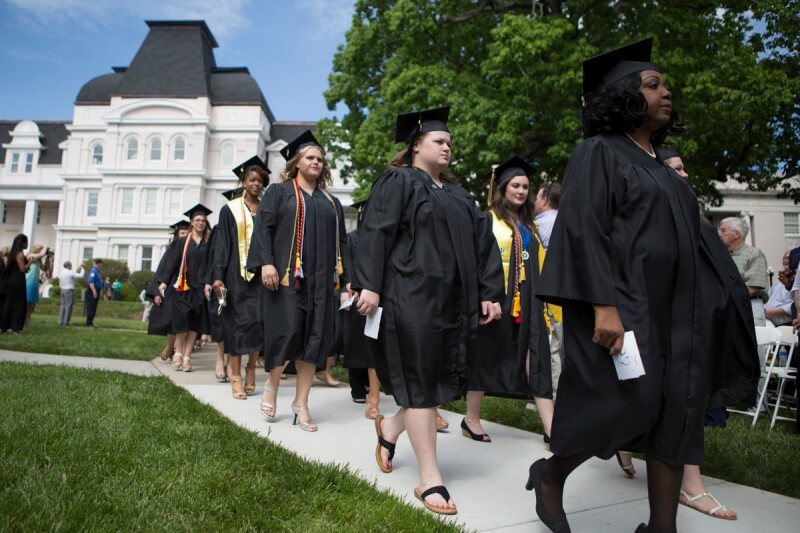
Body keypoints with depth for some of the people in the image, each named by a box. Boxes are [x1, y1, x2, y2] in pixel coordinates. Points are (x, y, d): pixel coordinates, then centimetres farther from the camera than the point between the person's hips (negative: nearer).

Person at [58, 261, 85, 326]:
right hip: (69, 290, -8)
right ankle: (66, 322, -5)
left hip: (63, 290, 8)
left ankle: (61, 321, 7)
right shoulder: (70, 272, -13)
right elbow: (81, 276, -12)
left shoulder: (61, 273, 11)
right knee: (68, 307, -4)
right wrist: (82, 269, 2)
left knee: (63, 306, 9)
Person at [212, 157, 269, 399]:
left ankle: (250, 368, 15)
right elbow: (222, 244, -1)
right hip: (236, 273, -2)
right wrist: (217, 276, -10)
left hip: (259, 274, 3)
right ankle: (236, 376, 1)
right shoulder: (230, 210, 5)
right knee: (239, 322, -4)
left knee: (259, 320, -2)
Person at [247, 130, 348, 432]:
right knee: (287, 331, -12)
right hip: (286, 274, -4)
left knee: (314, 337, 1)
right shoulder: (279, 192, 9)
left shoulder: (331, 202, 20)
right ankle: (272, 384, 16)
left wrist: (345, 278, 9)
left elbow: (340, 242, 18)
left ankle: (301, 402, 11)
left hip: (320, 279, 4)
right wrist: (266, 262, -17)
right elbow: (263, 227, -2)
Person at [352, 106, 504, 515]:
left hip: (453, 300, 7)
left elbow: (482, 243, 16)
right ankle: (430, 479, 5)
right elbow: (375, 233, -9)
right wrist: (370, 285, -19)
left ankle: (391, 428, 33)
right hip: (412, 296, -7)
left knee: (444, 378, 8)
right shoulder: (397, 182, 1)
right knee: (421, 382, -3)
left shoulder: (457, 194, 21)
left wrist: (489, 293, 8)